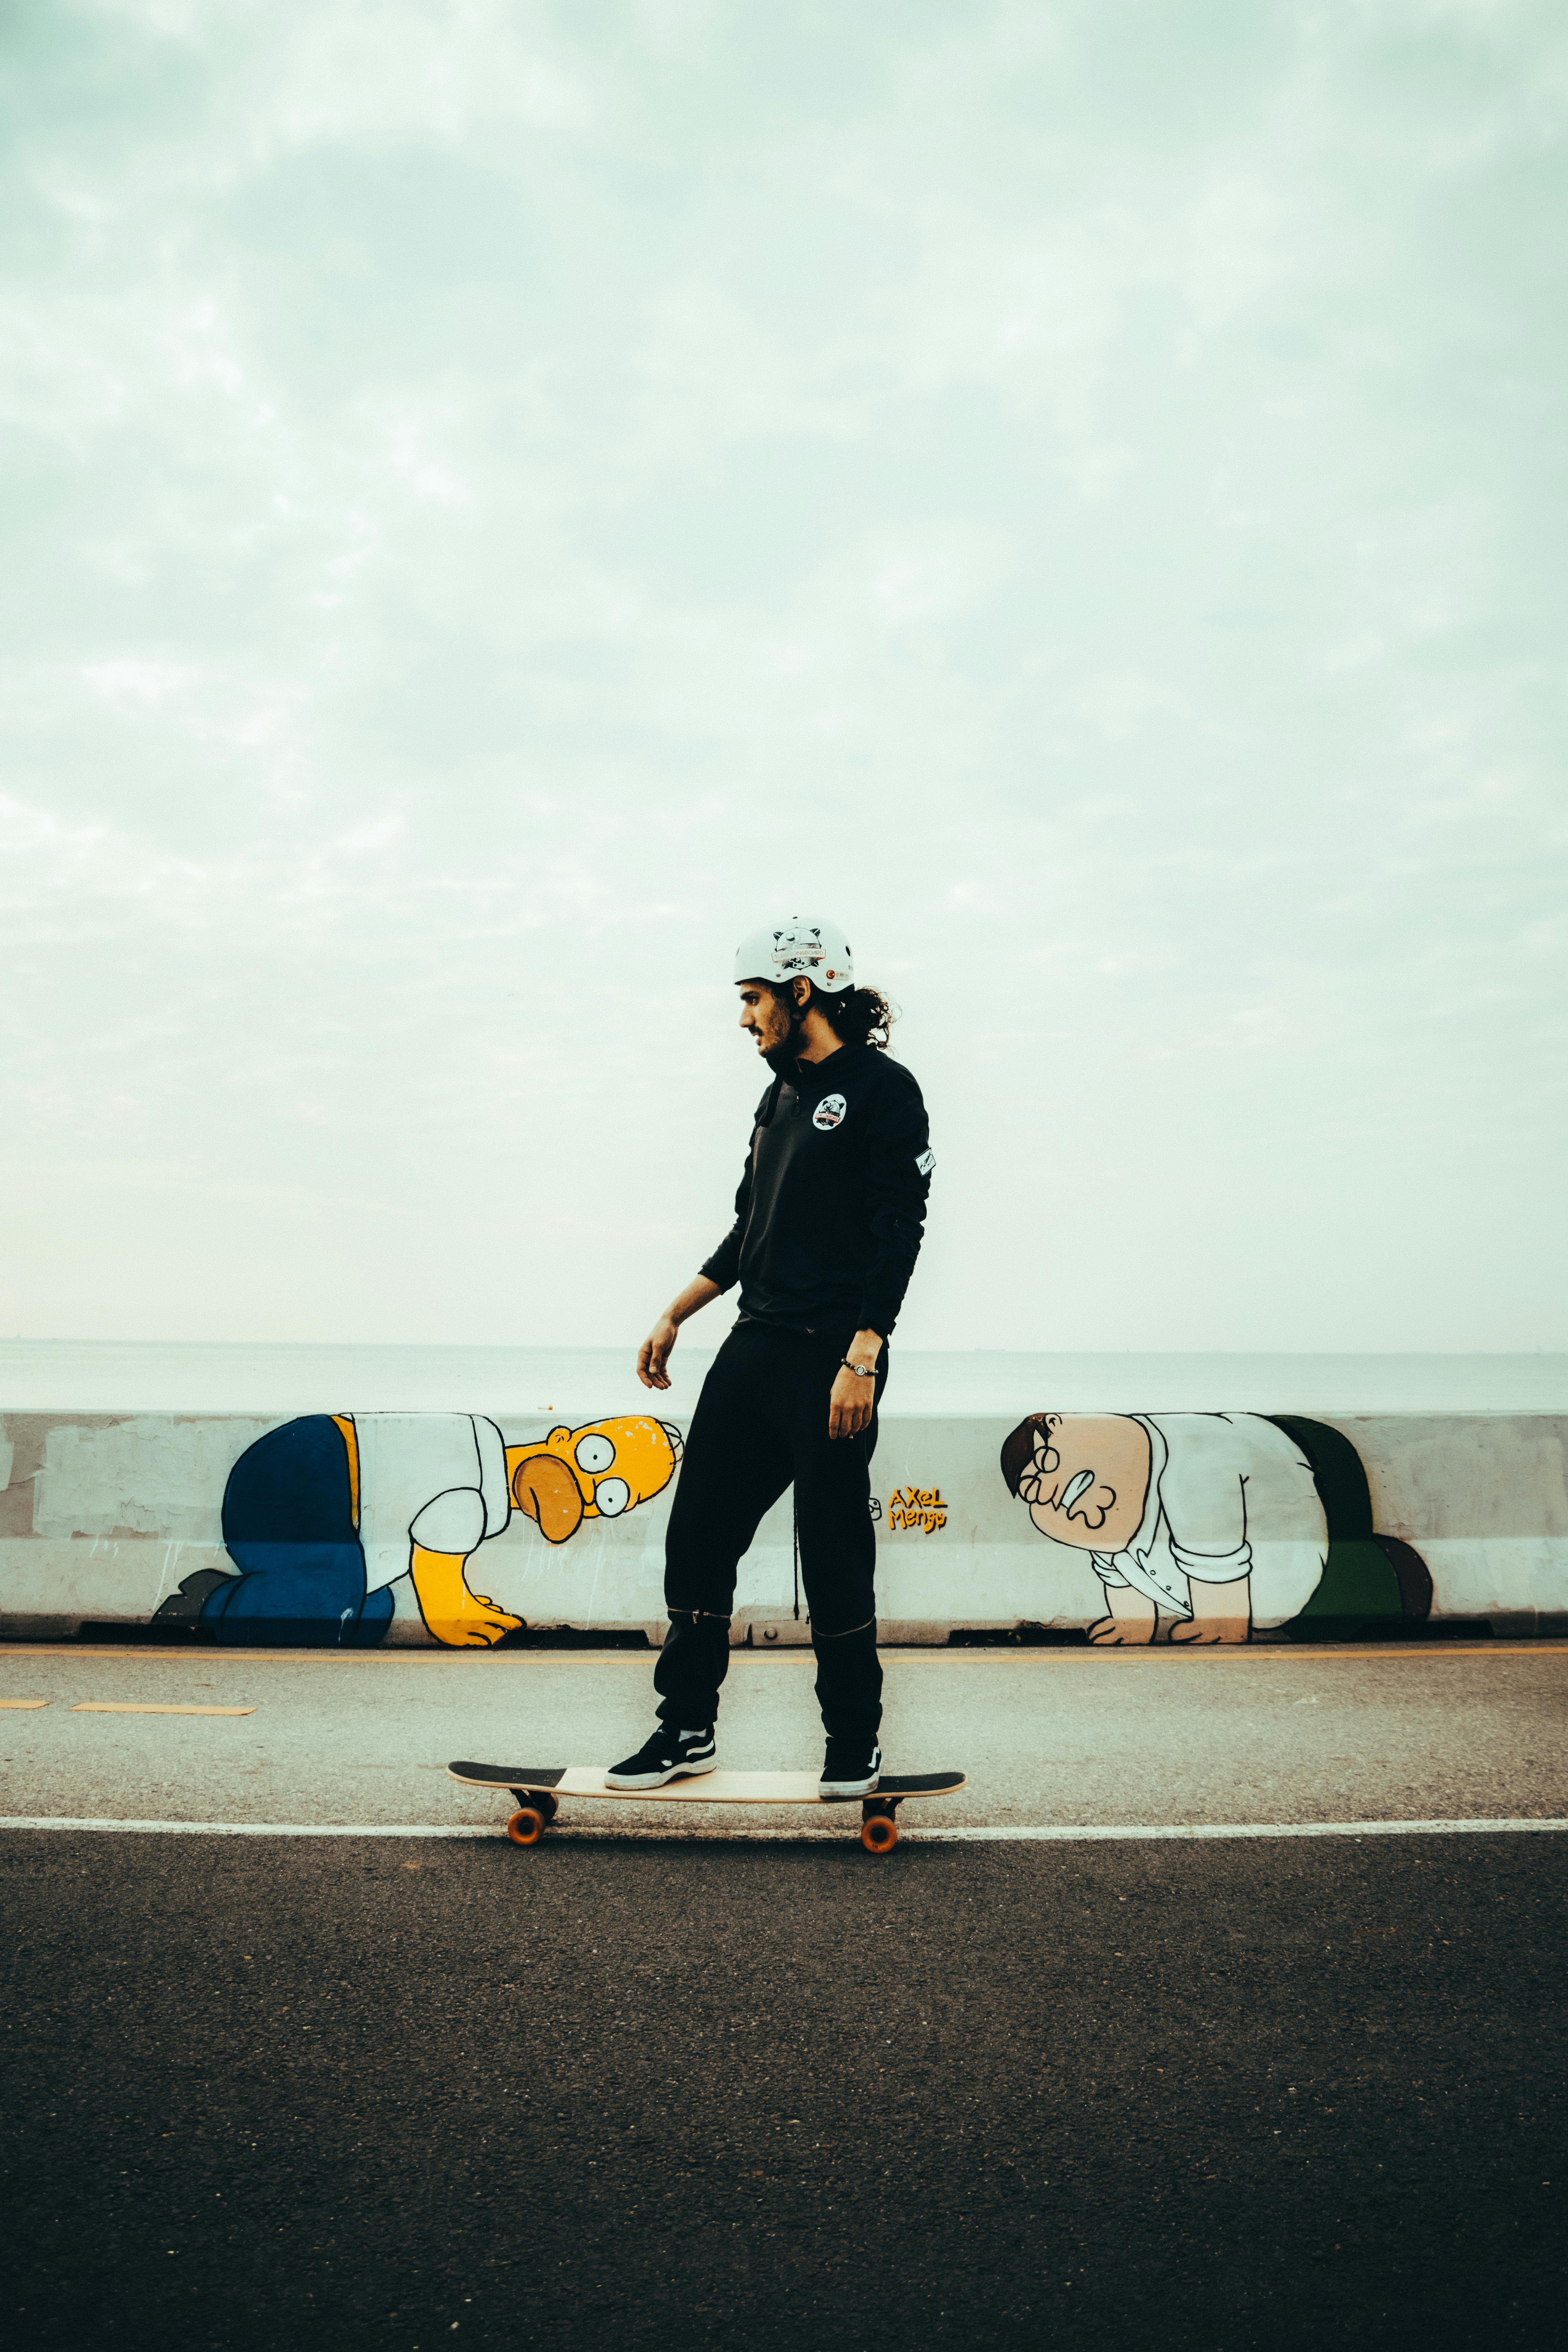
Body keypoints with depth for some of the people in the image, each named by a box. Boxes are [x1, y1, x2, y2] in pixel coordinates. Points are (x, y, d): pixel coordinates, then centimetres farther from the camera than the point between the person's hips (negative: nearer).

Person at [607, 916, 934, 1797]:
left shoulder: (881, 1087, -6)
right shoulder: (783, 1096, 19)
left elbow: (899, 1231, -14)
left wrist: (861, 1359, -21)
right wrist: (675, 1317, 22)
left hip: (833, 1359, -8)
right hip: (755, 1350, 8)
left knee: (834, 1558, 0)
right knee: (698, 1535, 7)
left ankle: (855, 1746, 17)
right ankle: (688, 1731, 19)